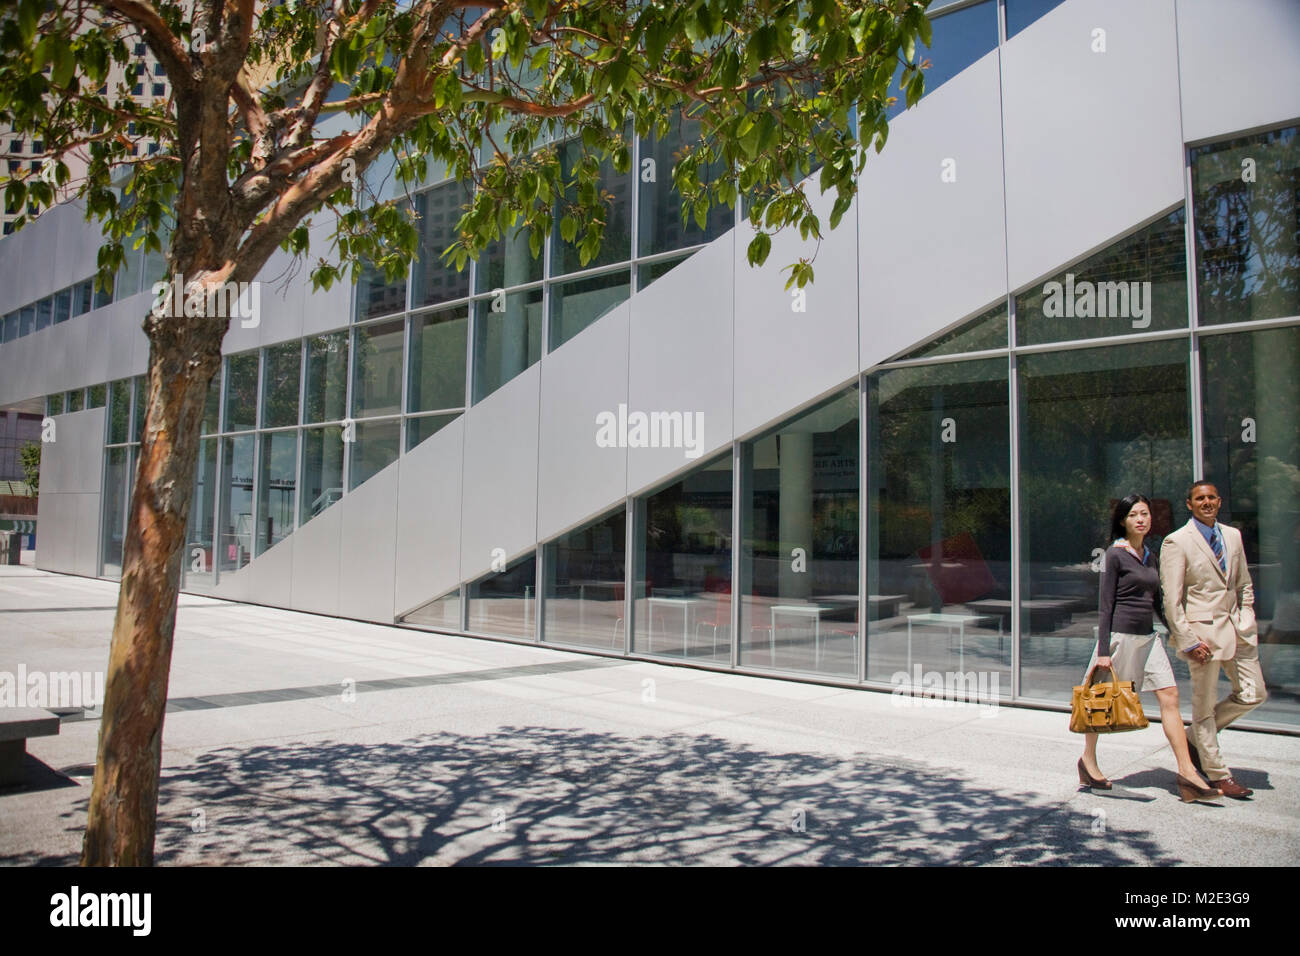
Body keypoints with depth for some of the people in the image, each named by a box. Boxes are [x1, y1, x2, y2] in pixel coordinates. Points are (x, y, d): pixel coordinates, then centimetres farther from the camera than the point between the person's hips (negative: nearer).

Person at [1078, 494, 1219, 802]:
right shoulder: (1114, 554, -9)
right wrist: (1103, 650, -13)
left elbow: (1156, 601, 20)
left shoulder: (1149, 556, 12)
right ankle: (1087, 760, 22)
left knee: (1170, 697, -2)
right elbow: (1106, 605, -11)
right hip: (1120, 635, -7)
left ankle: (1187, 773, -1)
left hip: (1148, 637, 7)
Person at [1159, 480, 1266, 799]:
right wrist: (1188, 641, -15)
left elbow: (1244, 585, 19)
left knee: (1254, 694, 9)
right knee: (1204, 704, 3)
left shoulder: (1233, 536, 10)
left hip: (1235, 628, 7)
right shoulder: (1177, 542, -9)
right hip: (1203, 629, -6)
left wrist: (1247, 622, 7)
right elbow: (1171, 599, -11)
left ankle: (1196, 735, 28)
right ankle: (1218, 775, 16)